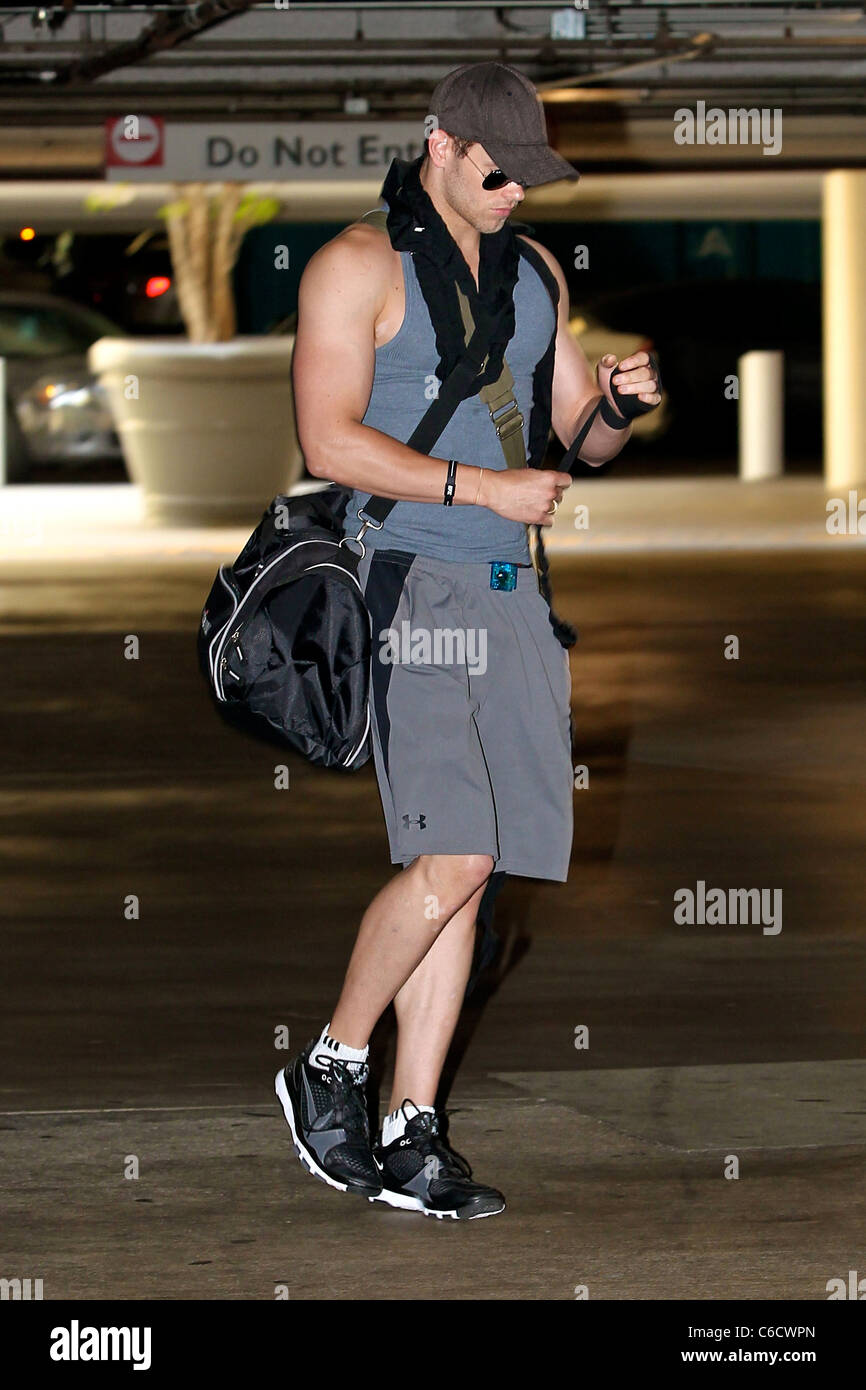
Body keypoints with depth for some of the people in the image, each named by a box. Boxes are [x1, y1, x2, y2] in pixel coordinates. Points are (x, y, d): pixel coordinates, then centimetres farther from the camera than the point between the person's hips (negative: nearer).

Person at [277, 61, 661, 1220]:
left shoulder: (533, 271, 17)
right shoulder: (360, 266, -3)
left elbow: (580, 432, 21)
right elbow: (330, 440, -12)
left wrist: (617, 403, -2)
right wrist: (482, 487, -17)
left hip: (511, 597, 7)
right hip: (409, 588, -7)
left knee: (466, 872, 2)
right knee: (451, 860, -16)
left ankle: (411, 1136, 5)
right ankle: (330, 1069, 3)